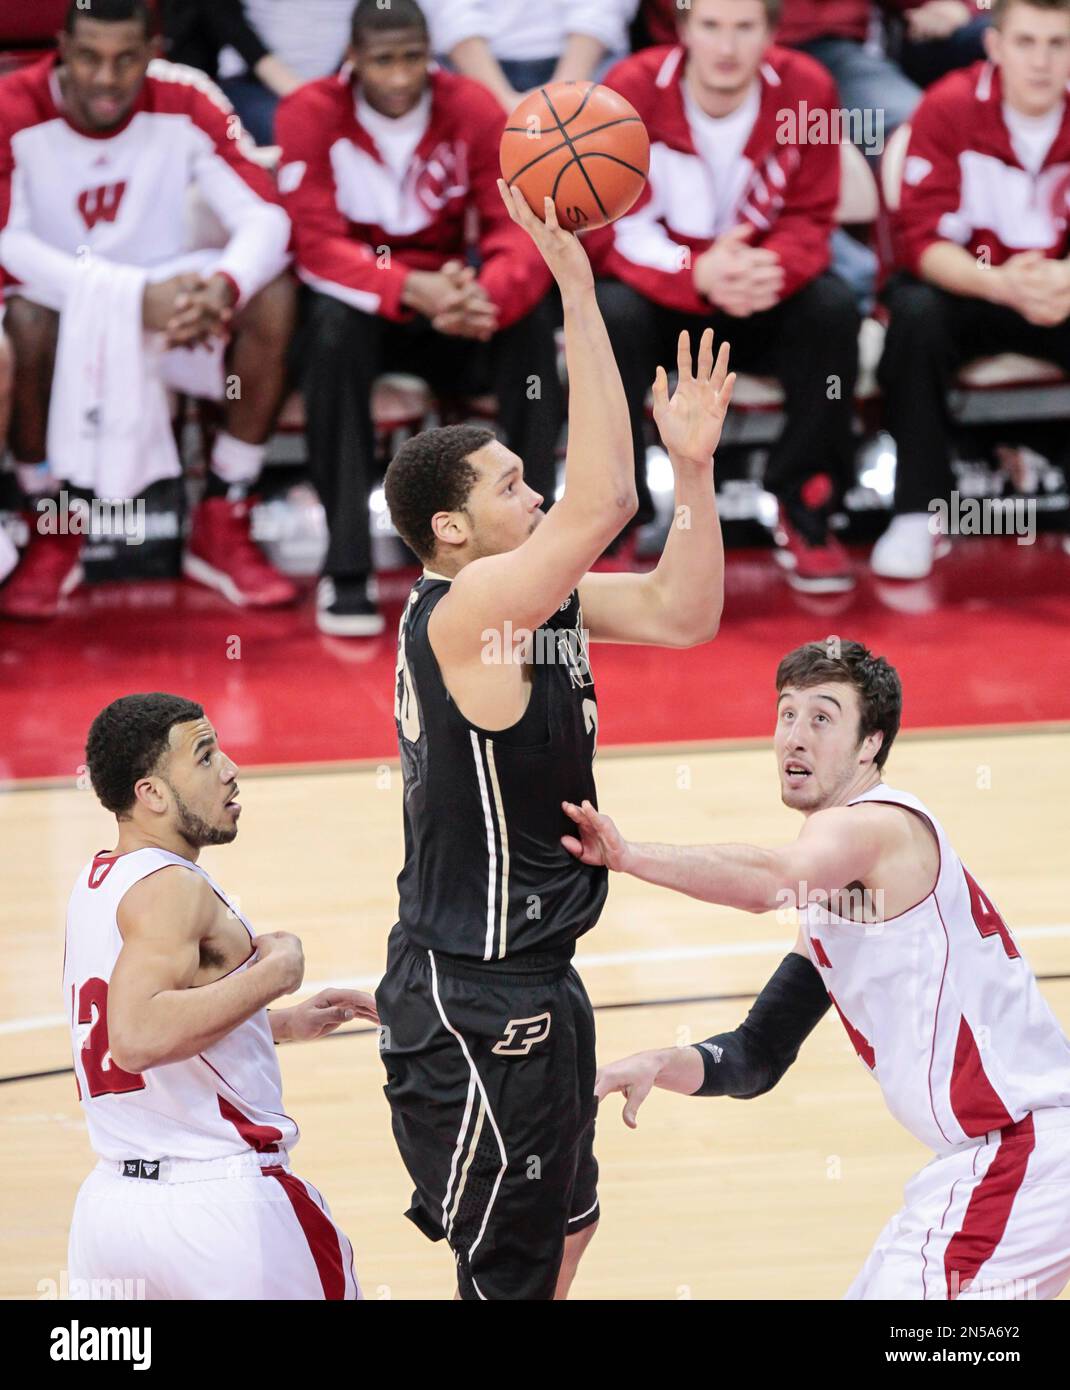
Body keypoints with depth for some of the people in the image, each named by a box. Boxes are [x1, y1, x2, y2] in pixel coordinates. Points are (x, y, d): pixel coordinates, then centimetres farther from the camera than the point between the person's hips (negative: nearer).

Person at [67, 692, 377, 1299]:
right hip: (219, 1198, -8)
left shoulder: (99, 881, 14)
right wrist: (274, 974, -20)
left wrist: (287, 1023, 24)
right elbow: (137, 1039, -30)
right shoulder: (172, 889, -15)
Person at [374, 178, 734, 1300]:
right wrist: (576, 287, -31)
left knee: (564, 1226, 24)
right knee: (509, 1272, -4)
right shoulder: (463, 607, -21)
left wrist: (693, 465, -6)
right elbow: (603, 498, -31)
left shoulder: (544, 603, 7)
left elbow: (681, 613, 6)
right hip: (473, 1001, -10)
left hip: (531, 983, 10)